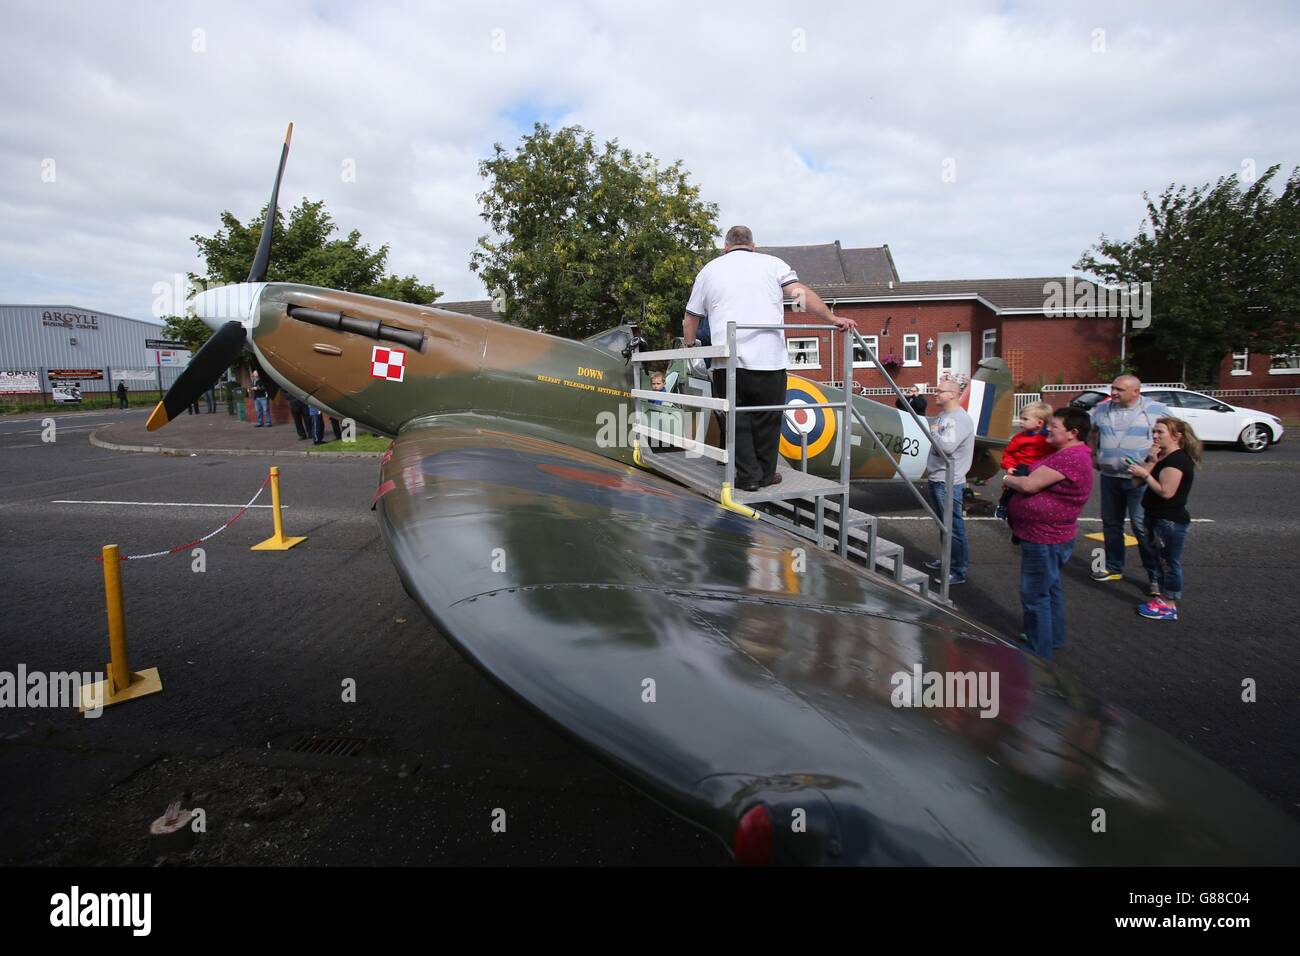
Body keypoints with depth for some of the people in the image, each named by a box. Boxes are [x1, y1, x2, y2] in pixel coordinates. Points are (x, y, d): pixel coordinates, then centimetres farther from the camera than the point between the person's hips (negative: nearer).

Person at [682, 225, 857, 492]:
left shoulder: (709, 270, 17)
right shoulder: (772, 264, 13)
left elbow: (690, 319, 20)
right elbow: (802, 293, -1)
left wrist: (690, 345, 37)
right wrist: (832, 319, 1)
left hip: (726, 360, 1)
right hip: (768, 359, 0)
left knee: (736, 419, 9)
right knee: (767, 419, 10)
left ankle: (748, 475, 5)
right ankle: (766, 474, 18)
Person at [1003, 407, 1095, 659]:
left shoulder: (1071, 458, -25)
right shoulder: (1069, 453, 11)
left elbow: (1029, 485, -27)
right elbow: (1039, 481, 18)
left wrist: (1008, 479, -8)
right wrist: (1015, 480, 1)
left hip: (1045, 539, -11)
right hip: (1046, 536, 11)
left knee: (1035, 596, -1)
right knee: (1049, 590, 24)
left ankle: (1038, 654, 10)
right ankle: (1053, 638, 41)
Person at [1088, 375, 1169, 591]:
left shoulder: (1157, 410, -4)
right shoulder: (1102, 409, 7)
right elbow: (1092, 433, 23)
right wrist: (1092, 456, 13)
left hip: (1140, 479, -5)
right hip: (1109, 477, 5)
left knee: (1142, 527, -5)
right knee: (1111, 523, 13)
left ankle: (1155, 576, 4)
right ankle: (1114, 568, 26)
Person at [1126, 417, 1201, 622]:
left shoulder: (1177, 460, -18)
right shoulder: (1163, 457, 12)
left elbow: (1166, 492, -27)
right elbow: (1138, 483, 4)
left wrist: (1144, 473, -20)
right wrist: (1151, 462, -8)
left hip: (1171, 522, -10)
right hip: (1157, 519, 10)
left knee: (1169, 562, 0)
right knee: (1161, 560, 18)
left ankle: (1169, 607, 9)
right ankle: (1163, 598, 31)